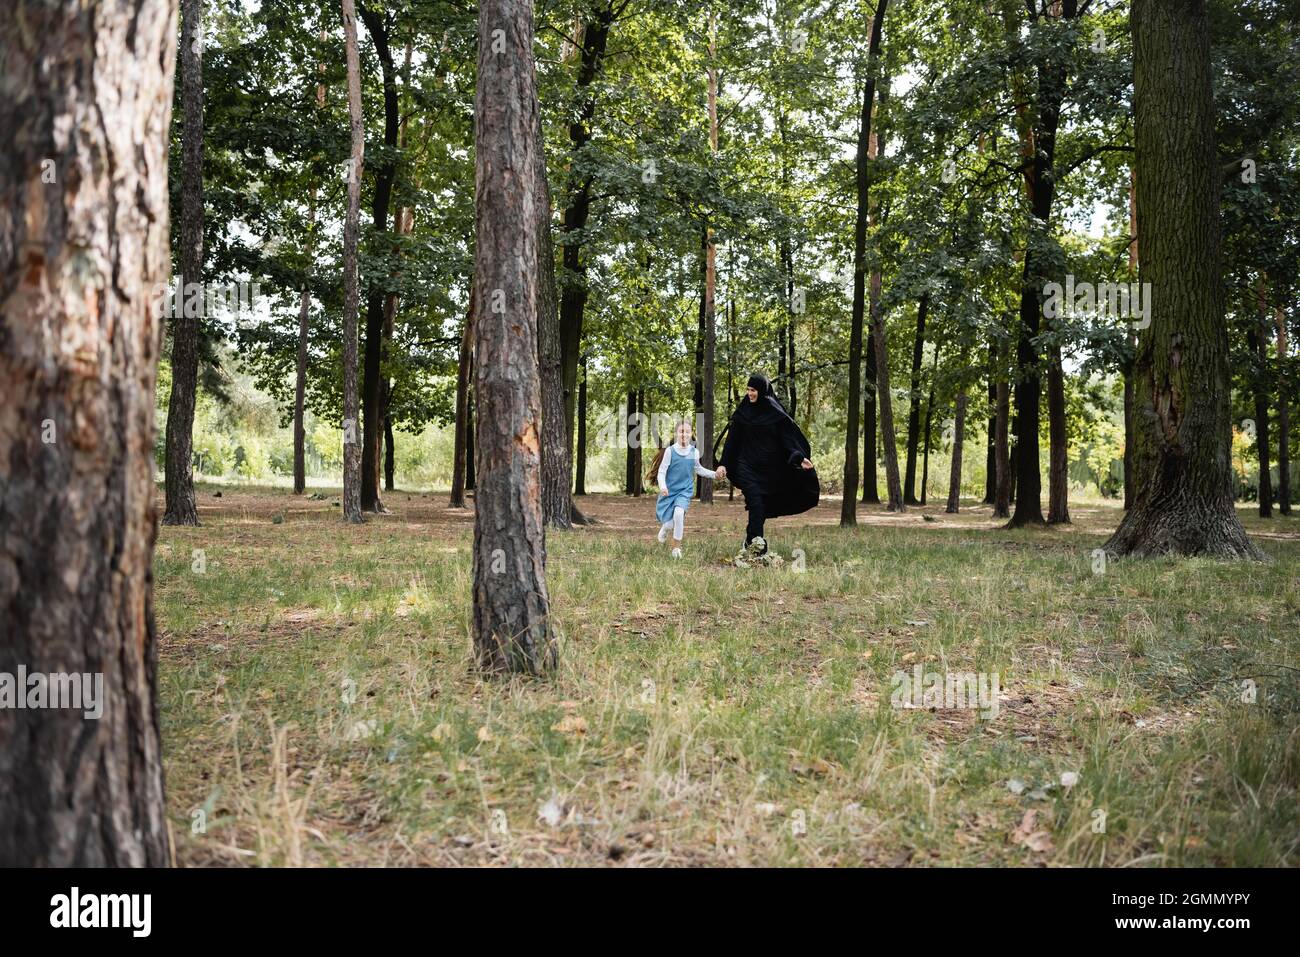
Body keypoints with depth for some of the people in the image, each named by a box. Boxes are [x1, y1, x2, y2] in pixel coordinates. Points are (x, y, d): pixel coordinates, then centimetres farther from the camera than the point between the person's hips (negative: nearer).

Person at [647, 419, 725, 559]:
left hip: (685, 491, 1)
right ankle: (665, 526, 44)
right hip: (669, 491, -1)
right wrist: (662, 487, -27)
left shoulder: (694, 452, -2)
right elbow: (661, 472, -11)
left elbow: (698, 469, 17)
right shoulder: (670, 451, -12)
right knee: (669, 524, 2)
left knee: (679, 513, -26)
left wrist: (715, 474, 9)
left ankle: (676, 546, -9)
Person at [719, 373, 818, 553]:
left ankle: (751, 540, 21)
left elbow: (789, 437, -6)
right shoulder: (743, 411, 3)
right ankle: (757, 543, -19)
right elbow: (733, 438, 5)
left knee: (763, 504, 5)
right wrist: (724, 464, 2)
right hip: (747, 466, 0)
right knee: (756, 503, -14)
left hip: (768, 468, 0)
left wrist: (800, 458, -21)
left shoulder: (776, 413, -2)